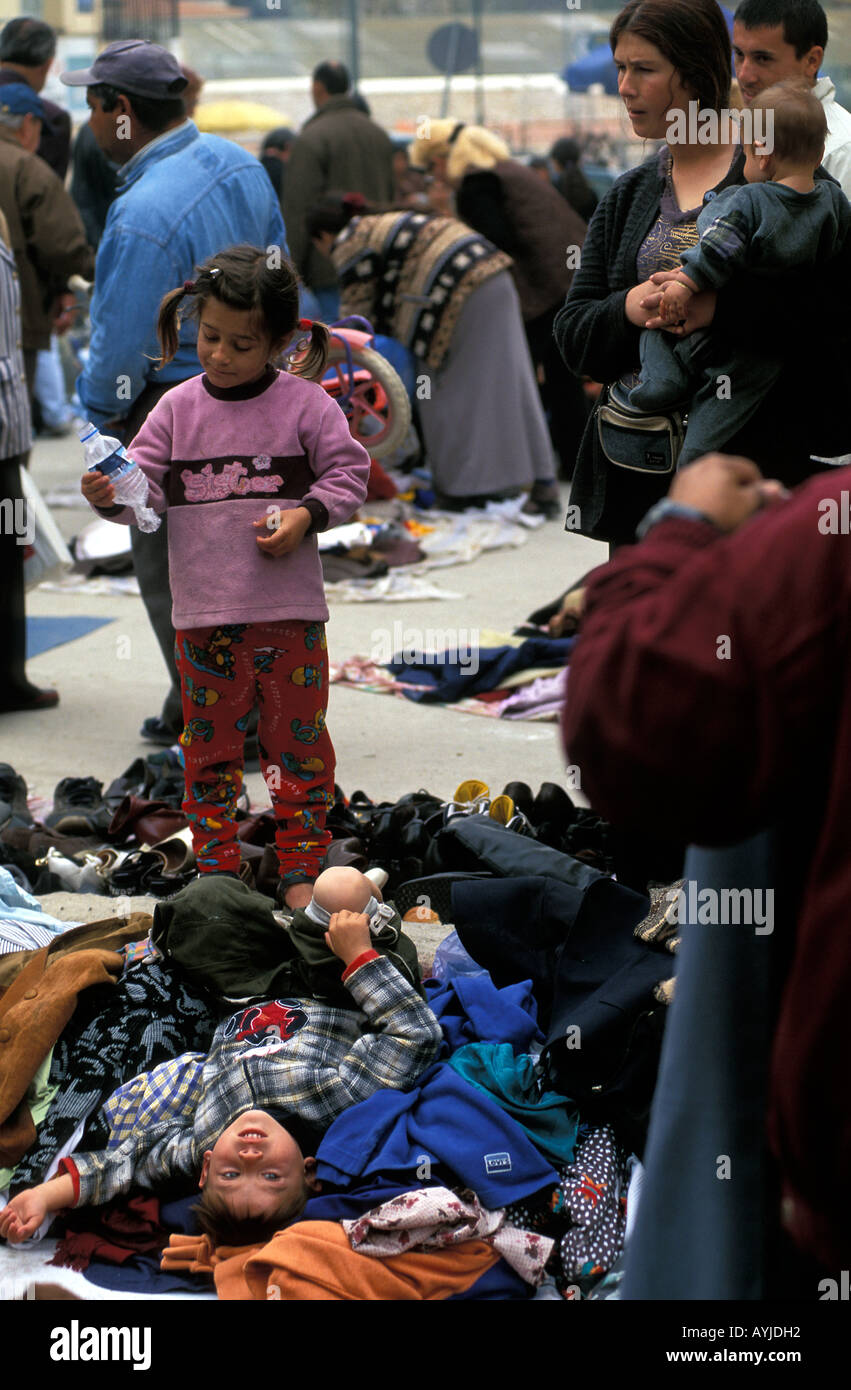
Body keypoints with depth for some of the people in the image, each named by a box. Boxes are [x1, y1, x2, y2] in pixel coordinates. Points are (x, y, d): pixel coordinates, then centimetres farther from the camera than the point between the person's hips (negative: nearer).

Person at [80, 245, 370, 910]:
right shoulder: (178, 408, 2)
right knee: (210, 743, 8)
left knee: (298, 740, 6)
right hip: (205, 613, 2)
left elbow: (349, 473, 1)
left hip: (290, 611, -2)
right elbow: (149, 486, 1)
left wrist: (307, 515, -13)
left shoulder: (305, 405, -3)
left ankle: (300, 869, 18)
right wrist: (113, 495, -19)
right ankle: (217, 868, 19)